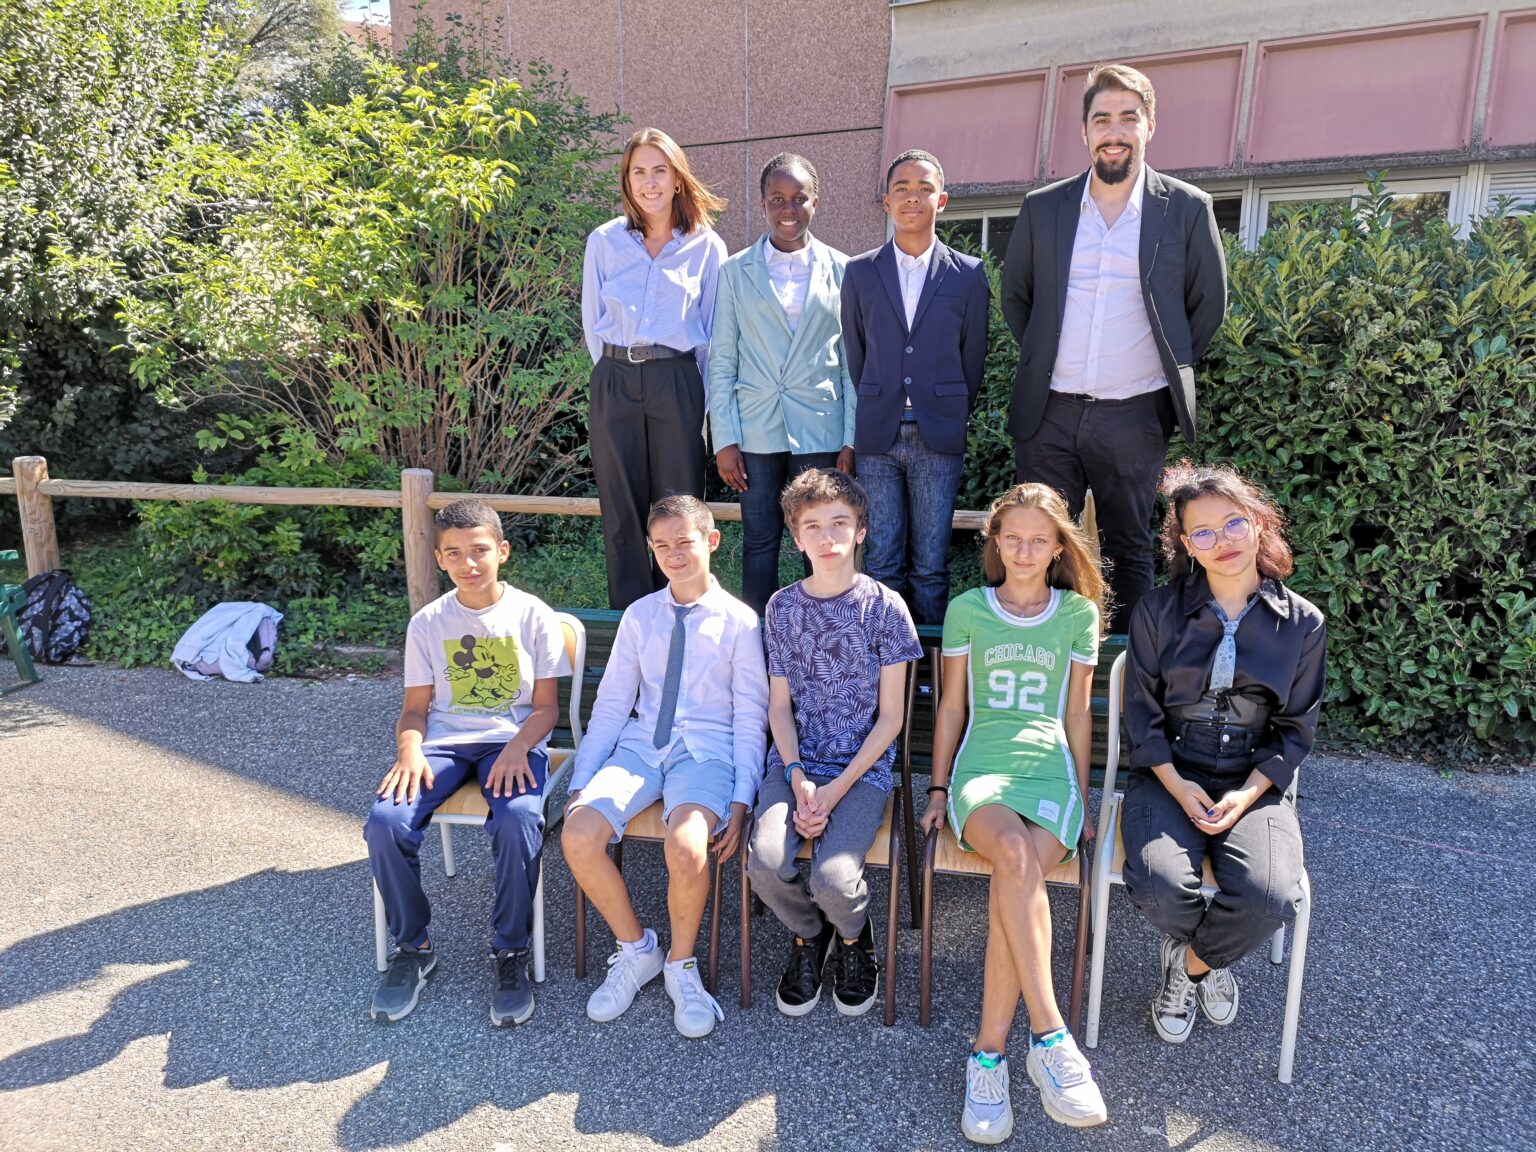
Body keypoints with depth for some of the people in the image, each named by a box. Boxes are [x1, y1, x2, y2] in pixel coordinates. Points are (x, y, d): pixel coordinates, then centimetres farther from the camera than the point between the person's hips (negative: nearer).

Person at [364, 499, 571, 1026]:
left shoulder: (532, 615, 1)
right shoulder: (427, 623, 8)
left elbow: (546, 706, 1)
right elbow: (416, 707, 9)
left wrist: (518, 748, -19)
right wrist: (410, 749, -13)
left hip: (513, 740, -2)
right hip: (444, 741, 3)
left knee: (519, 821, -34)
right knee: (385, 820, -25)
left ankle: (512, 953, -10)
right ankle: (412, 947, 0)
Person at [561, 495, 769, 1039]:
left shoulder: (739, 621, 2)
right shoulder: (639, 616, 12)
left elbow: (751, 716, 1)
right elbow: (611, 704, 12)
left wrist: (741, 800, -10)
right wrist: (580, 784, 2)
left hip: (706, 750, -3)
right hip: (640, 745, 4)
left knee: (686, 846, -33)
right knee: (579, 836, -22)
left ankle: (681, 964, -1)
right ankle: (635, 949, 5)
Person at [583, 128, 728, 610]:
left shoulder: (706, 246, 3)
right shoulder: (604, 241, 6)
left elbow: (713, 330, 7)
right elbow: (592, 322, 12)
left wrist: (696, 391, 5)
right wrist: (616, 374, 10)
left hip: (678, 383, -1)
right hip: (615, 383, 1)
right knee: (621, 508, 5)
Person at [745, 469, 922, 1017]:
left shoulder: (883, 606, -5)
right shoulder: (782, 606, 4)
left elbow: (891, 715, -4)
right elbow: (780, 705, 6)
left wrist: (836, 789, -12)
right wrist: (798, 780, -10)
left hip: (863, 767, -2)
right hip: (794, 763, 3)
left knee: (833, 878, -24)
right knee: (765, 864, -23)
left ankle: (854, 936, 16)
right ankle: (809, 934, 14)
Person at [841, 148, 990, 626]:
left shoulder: (969, 274, 5)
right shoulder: (859, 272, 7)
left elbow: (973, 357, 9)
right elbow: (854, 353, 12)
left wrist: (952, 420, 10)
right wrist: (874, 414, 12)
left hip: (939, 438, -1)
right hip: (877, 437, 1)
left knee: (932, 565, 2)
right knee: (883, 563, 4)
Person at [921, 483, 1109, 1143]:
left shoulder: (1079, 613, 13)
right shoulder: (967, 610, 11)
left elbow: (1077, 713, 16)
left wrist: (1082, 799, 14)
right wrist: (938, 789, 11)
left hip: (1051, 769, 1)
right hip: (981, 765, 0)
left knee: (1012, 882, -30)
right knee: (1016, 859, -35)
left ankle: (989, 1056, -21)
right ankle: (1049, 1037, -30)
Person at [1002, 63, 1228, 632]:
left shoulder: (1187, 209, 2)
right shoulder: (1042, 207, 6)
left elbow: (1209, 303, 9)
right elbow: (1015, 295, 16)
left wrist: (1170, 365, 4)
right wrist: (1040, 357, 10)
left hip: (1134, 416, -1)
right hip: (1049, 412, 2)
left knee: (1129, 550, 8)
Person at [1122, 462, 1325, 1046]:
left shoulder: (1303, 622, 3)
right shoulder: (1158, 612, 0)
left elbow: (1296, 728, 6)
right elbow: (1142, 715, 2)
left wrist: (1248, 794, -9)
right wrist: (1177, 786, -12)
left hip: (1257, 782, 1)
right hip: (1168, 773, 0)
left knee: (1268, 898, -28)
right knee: (1159, 888, -28)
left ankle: (1190, 963, 8)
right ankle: (1208, 959, 13)